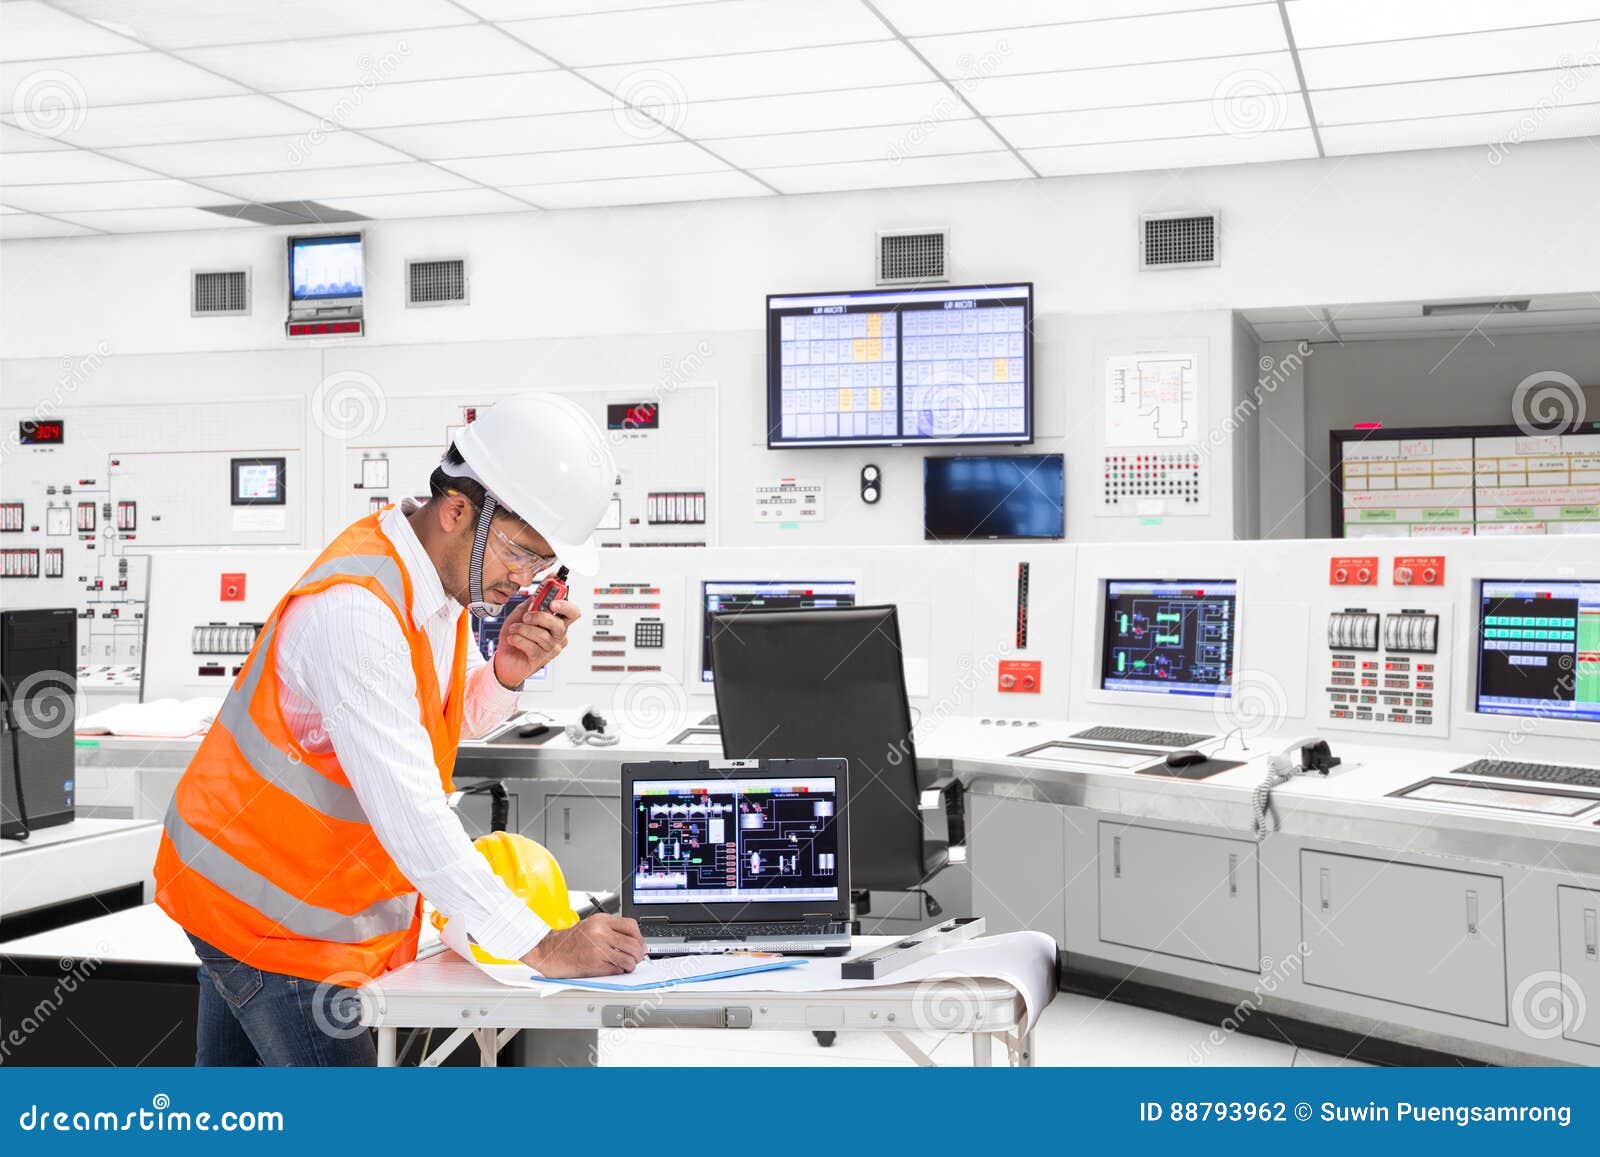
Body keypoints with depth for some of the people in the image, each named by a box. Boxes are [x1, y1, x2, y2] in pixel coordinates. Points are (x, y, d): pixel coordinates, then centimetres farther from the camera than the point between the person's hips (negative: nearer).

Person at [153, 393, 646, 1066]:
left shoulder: (444, 569, -3)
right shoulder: (353, 610, -31)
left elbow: (451, 724, 8)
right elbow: (409, 811, -35)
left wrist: (506, 675, -16)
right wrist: (539, 946, -35)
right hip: (265, 911, -9)